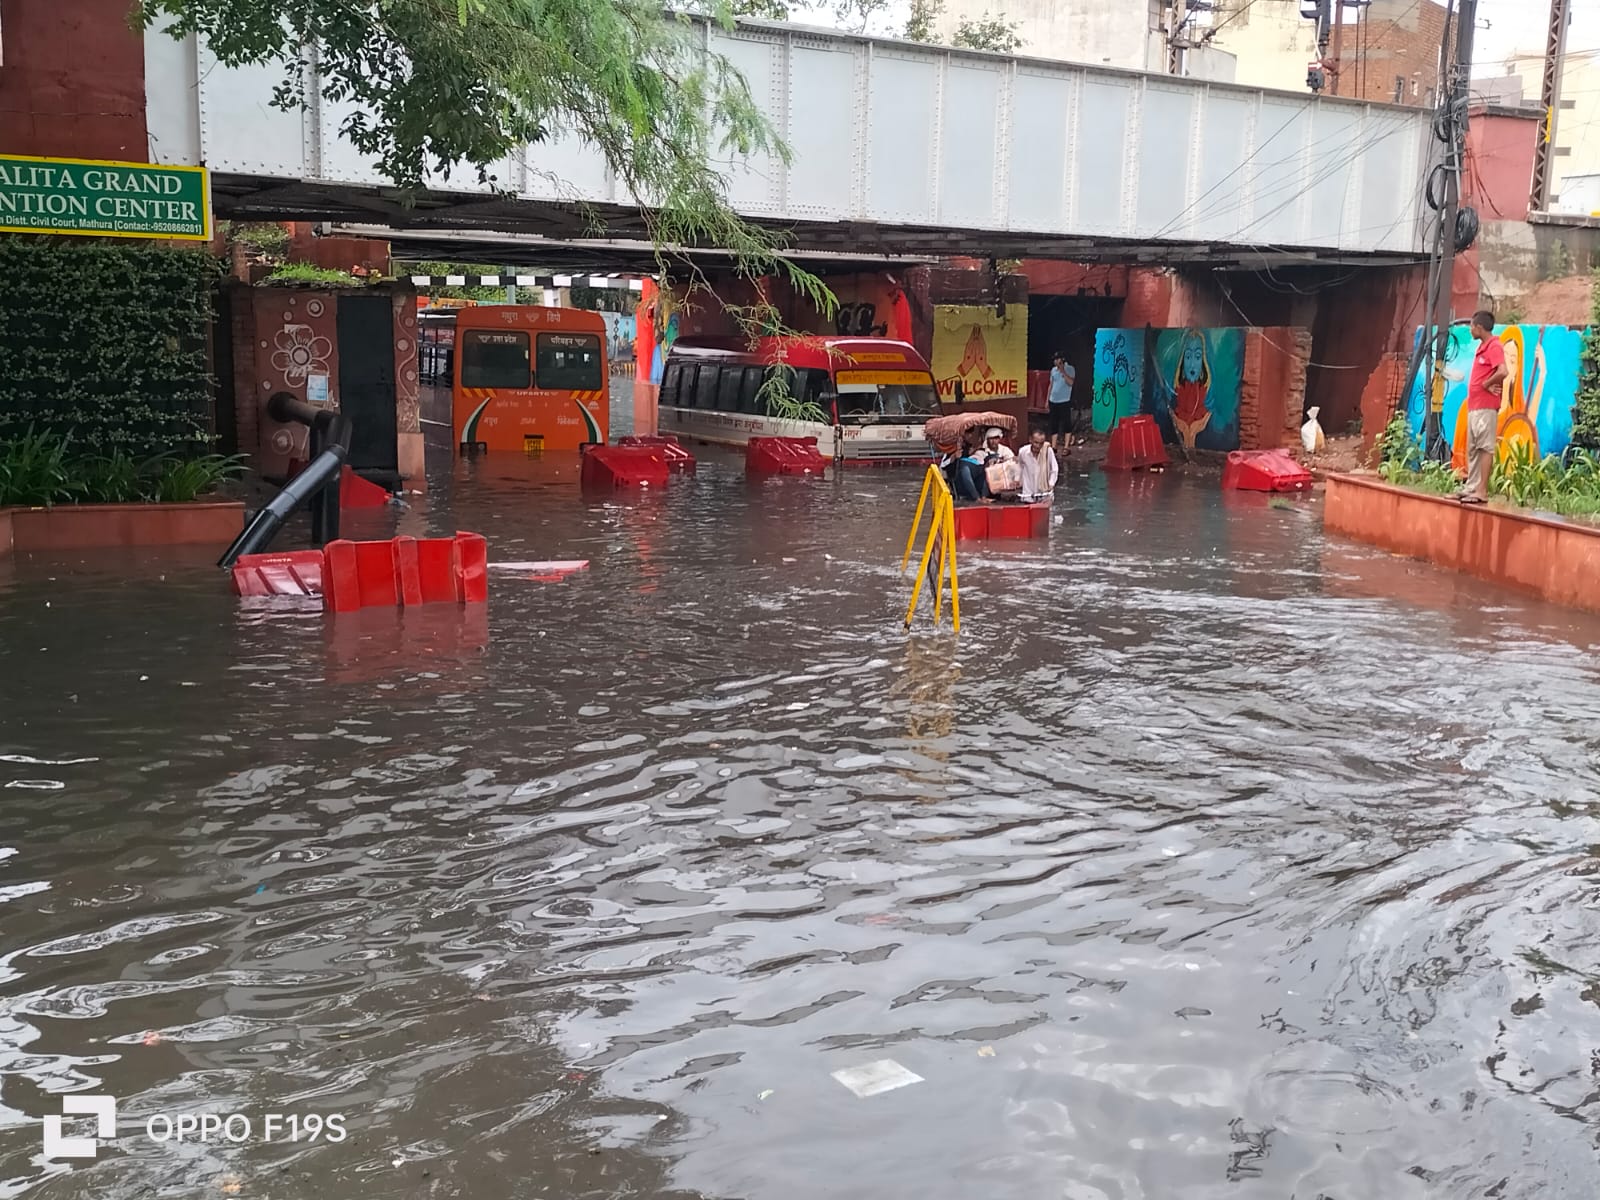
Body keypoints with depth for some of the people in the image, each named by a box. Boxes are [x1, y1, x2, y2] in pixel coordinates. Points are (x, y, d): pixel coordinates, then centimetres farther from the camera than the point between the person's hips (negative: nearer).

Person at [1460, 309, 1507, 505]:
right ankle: (1471, 488, 17)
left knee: (1485, 448, -10)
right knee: (1473, 449, 12)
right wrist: (1485, 384, 0)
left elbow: (1502, 372, -26)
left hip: (1486, 407, -10)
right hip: (1474, 406, 10)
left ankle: (1482, 491, -12)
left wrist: (1487, 384, -11)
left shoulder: (1494, 347, -12)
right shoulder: (1482, 347, 17)